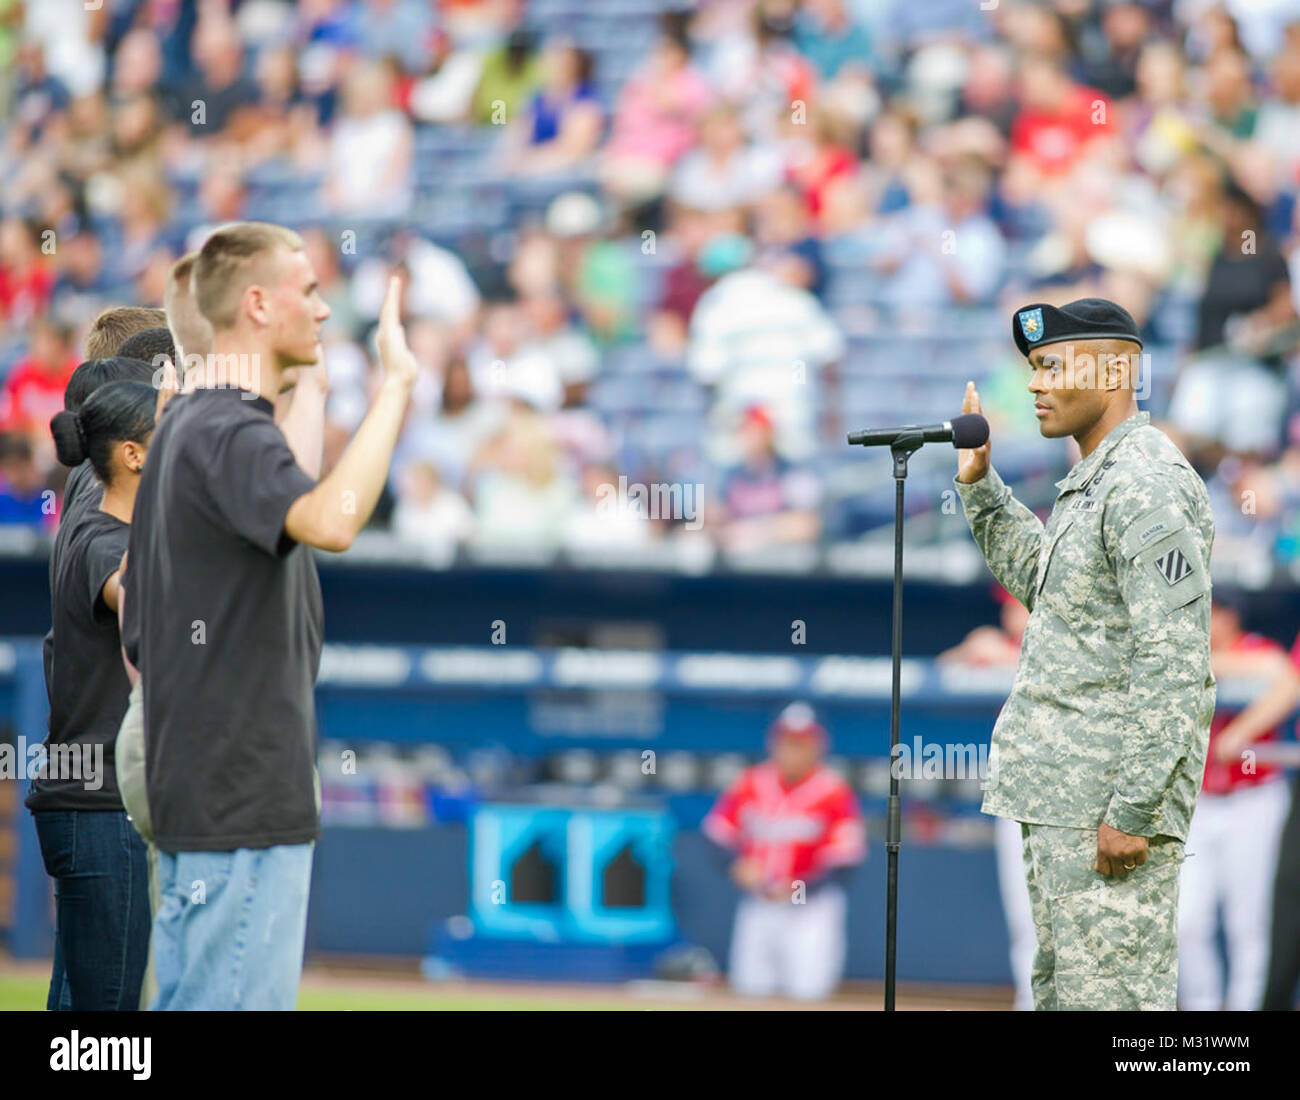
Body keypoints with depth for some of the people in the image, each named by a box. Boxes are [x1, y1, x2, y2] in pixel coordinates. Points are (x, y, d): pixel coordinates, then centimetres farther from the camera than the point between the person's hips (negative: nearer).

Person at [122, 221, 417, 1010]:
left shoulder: (185, 426, 16)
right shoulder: (234, 434, -15)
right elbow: (331, 520, -37)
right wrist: (396, 386, -31)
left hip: (197, 789, 10)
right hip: (243, 797, -10)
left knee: (184, 998, 11)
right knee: (242, 1003, -8)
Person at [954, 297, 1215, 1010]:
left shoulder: (1148, 485, -16)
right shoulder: (1094, 481, 17)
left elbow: (1174, 663, -22)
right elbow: (1040, 581, 35)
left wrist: (1132, 811, -24)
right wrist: (980, 485, 25)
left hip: (1111, 798, -11)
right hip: (1062, 793, 11)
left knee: (1109, 996, -11)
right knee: (1058, 990, 14)